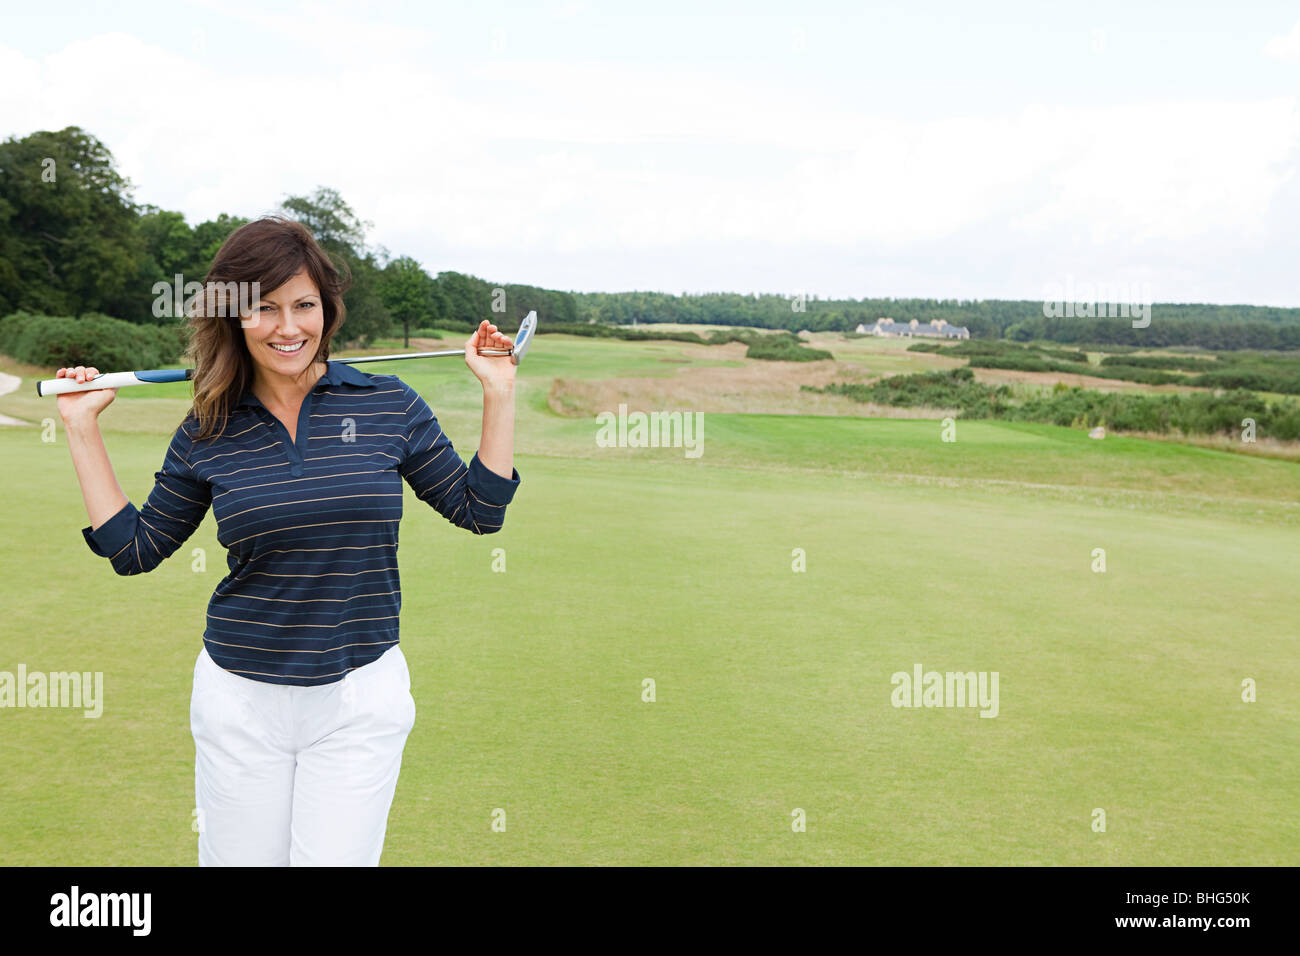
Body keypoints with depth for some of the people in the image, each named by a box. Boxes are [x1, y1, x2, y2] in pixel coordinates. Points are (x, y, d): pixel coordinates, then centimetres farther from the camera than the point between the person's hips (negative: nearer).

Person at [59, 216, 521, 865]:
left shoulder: (388, 405, -2)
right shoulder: (207, 431, 1)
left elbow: (480, 511, 4)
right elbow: (134, 550, 8)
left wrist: (499, 395, -2)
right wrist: (83, 429, 4)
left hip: (361, 697, -1)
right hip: (240, 697, 2)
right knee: (238, 861, 13)